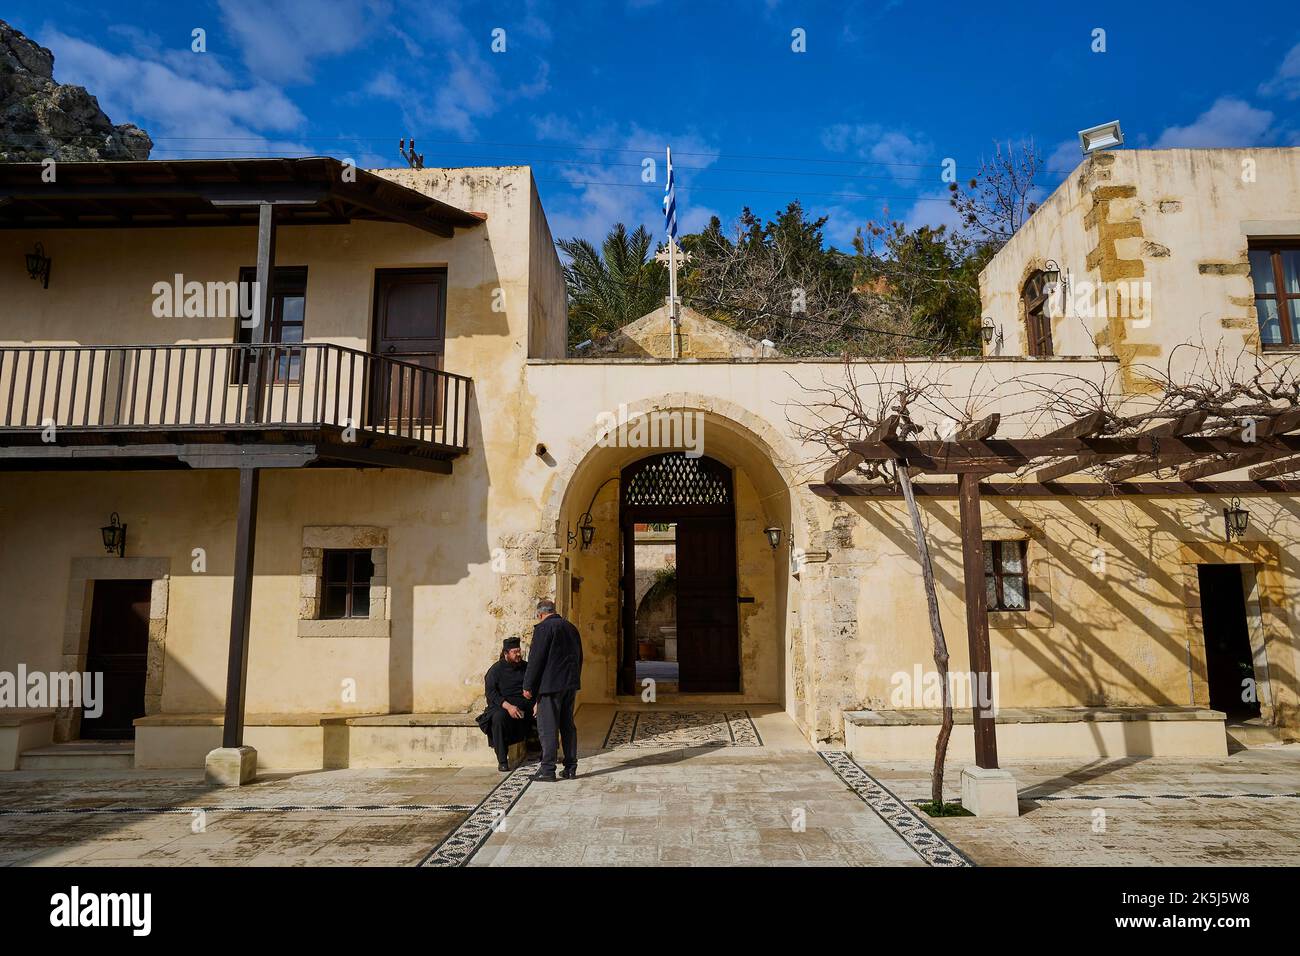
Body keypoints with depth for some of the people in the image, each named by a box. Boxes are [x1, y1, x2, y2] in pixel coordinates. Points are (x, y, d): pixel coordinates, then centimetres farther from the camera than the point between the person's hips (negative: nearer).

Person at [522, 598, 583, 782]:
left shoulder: (543, 628, -9)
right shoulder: (571, 628, 14)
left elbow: (535, 659, -13)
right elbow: (579, 658, 19)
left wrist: (528, 686, -8)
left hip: (550, 684, -7)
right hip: (570, 684, 8)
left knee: (548, 727, -2)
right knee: (568, 725, 12)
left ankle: (548, 770, 0)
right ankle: (570, 768, 16)